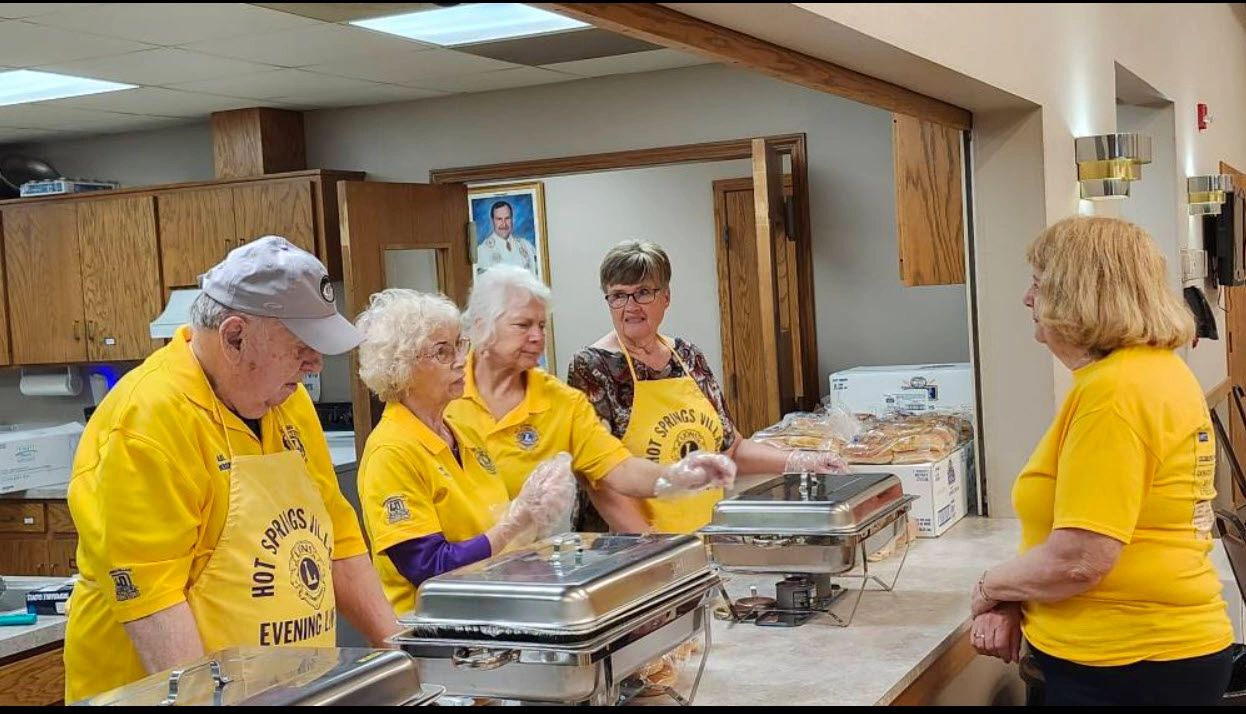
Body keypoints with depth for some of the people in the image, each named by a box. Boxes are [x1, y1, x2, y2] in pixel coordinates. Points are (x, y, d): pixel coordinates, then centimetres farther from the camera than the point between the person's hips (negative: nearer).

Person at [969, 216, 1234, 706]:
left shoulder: (1113, 391, -21)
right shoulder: (1157, 368, 9)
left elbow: (1076, 561, -25)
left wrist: (990, 587, -7)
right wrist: (1014, 598, 3)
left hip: (1125, 670, -9)